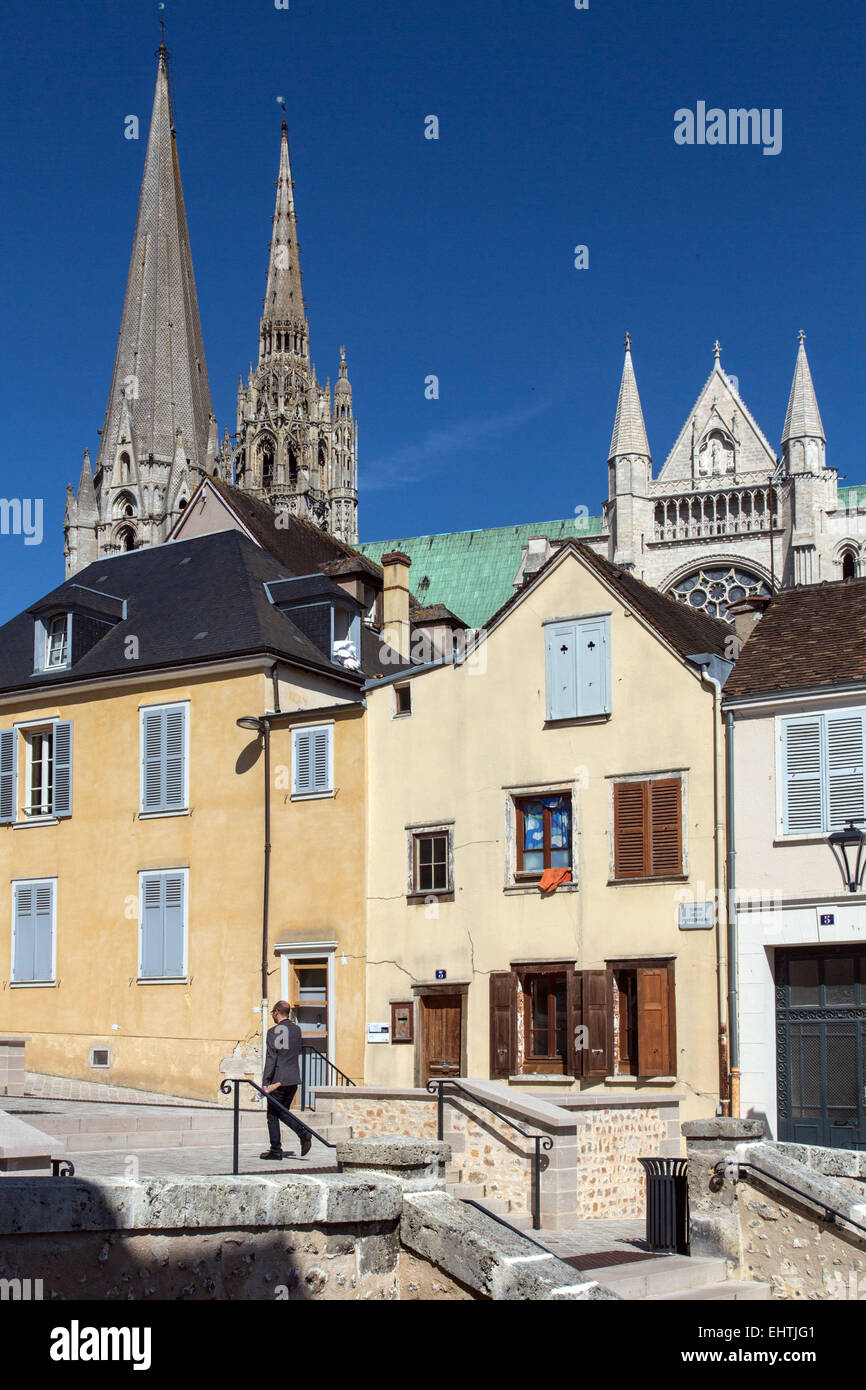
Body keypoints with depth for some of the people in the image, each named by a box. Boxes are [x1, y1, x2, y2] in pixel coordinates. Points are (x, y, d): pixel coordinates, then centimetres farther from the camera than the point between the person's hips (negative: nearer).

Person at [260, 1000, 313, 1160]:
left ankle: (276, 1150, 4)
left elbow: (271, 1058, -14)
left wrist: (265, 1082, -13)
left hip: (279, 1079, -6)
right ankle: (303, 1133, -3)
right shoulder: (297, 1029, 9)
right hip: (294, 1078, 6)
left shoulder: (274, 1031, -10)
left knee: (273, 1114, 4)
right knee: (282, 1111, 18)